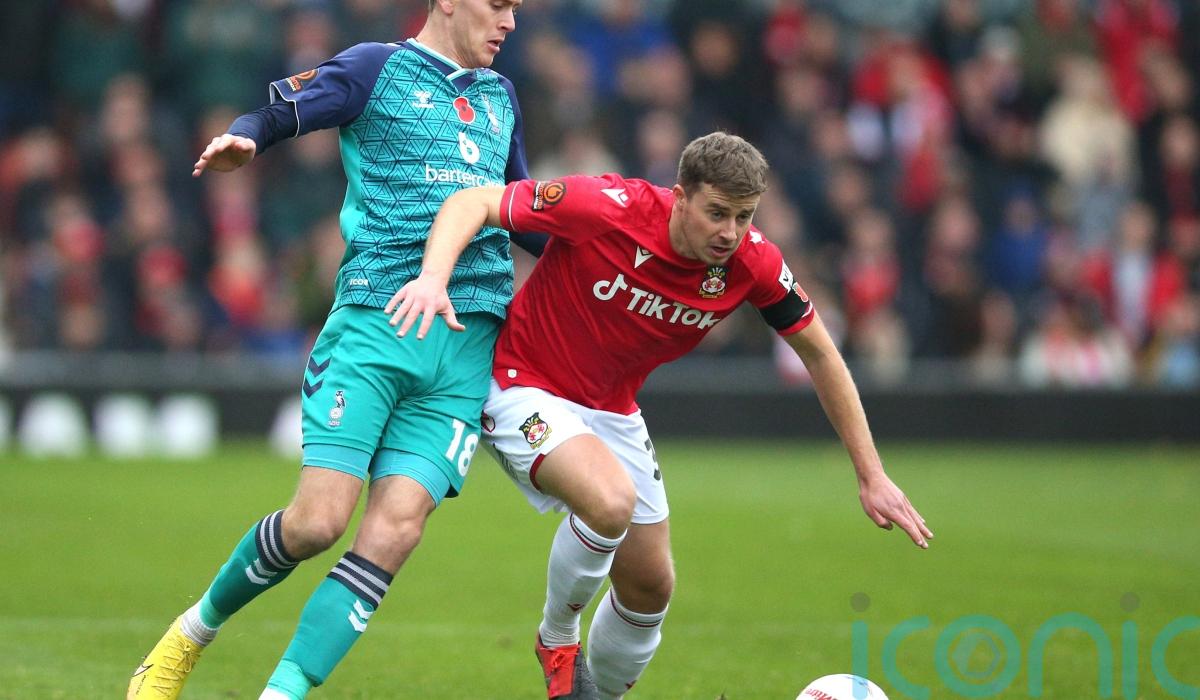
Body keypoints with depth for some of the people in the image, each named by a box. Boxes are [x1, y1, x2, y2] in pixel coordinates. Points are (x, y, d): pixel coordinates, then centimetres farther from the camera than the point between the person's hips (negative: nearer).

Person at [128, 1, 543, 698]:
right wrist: (240, 140, -22)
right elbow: (273, 114, 0)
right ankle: (196, 629, 15)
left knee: (394, 529, -11)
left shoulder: (500, 97, 23)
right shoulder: (377, 68, 6)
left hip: (469, 346, 5)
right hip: (373, 325, -5)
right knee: (316, 521, -12)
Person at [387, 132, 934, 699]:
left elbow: (820, 355, -1)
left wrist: (871, 476, -1)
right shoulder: (609, 208, -29)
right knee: (611, 502, -32)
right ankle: (557, 639, -3)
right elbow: (472, 203, -22)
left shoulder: (753, 264, -15)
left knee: (650, 589, 8)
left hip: (613, 412, 6)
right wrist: (434, 277, -42)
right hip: (524, 386, -6)